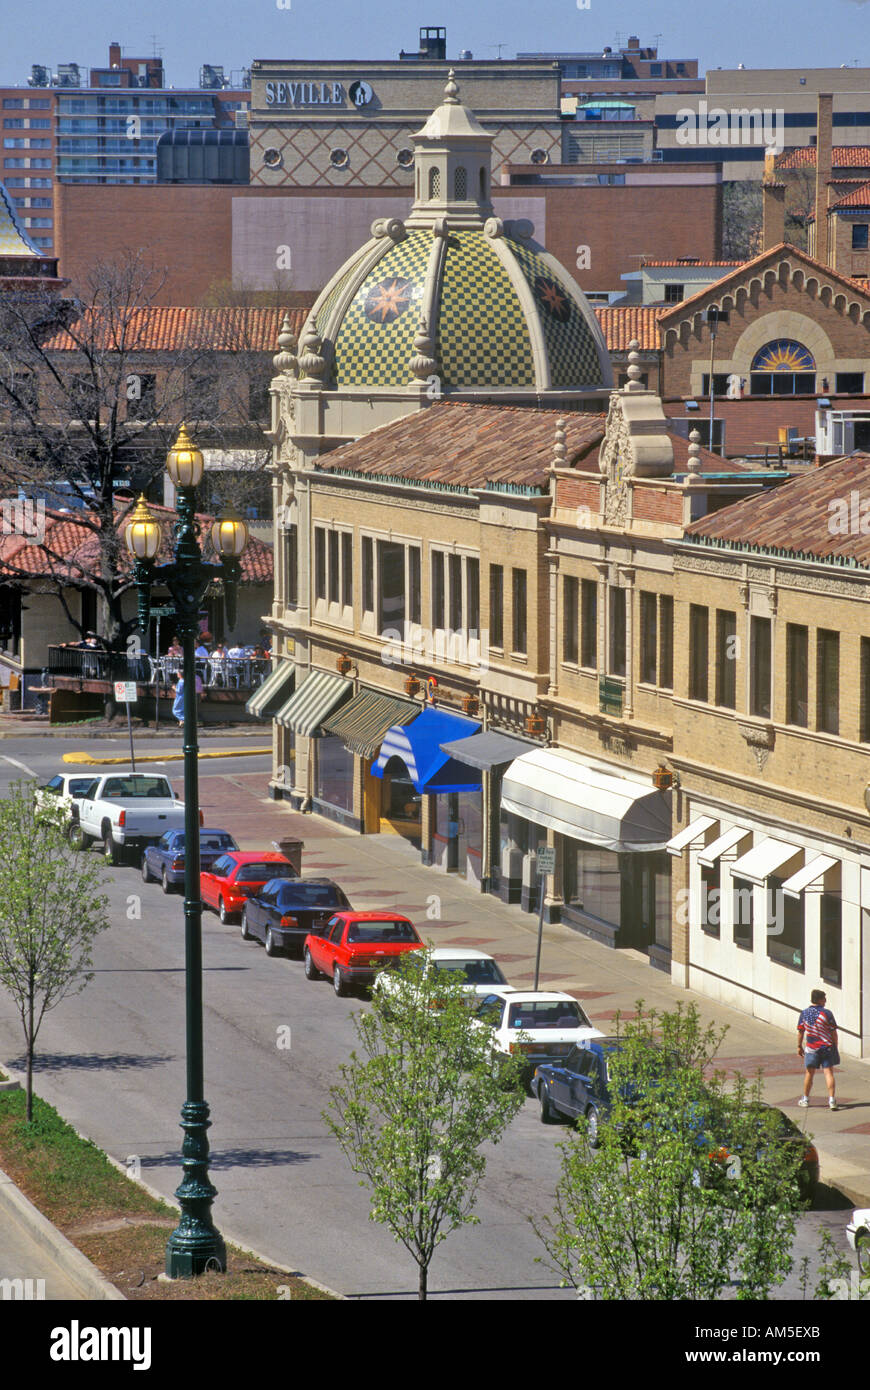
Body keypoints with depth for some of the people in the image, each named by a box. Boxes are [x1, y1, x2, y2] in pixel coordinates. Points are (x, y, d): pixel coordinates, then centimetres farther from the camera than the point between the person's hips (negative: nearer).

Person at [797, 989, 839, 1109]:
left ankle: (805, 1099, 26)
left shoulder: (804, 1014, -2)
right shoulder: (827, 1013, -9)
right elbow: (833, 1032, -6)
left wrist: (799, 1046, 16)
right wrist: (835, 1047, 6)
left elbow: (800, 1032, 4)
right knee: (829, 1073, -2)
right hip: (827, 1047, -2)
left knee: (810, 1073, 14)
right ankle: (832, 1100, -12)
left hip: (811, 1049, 2)